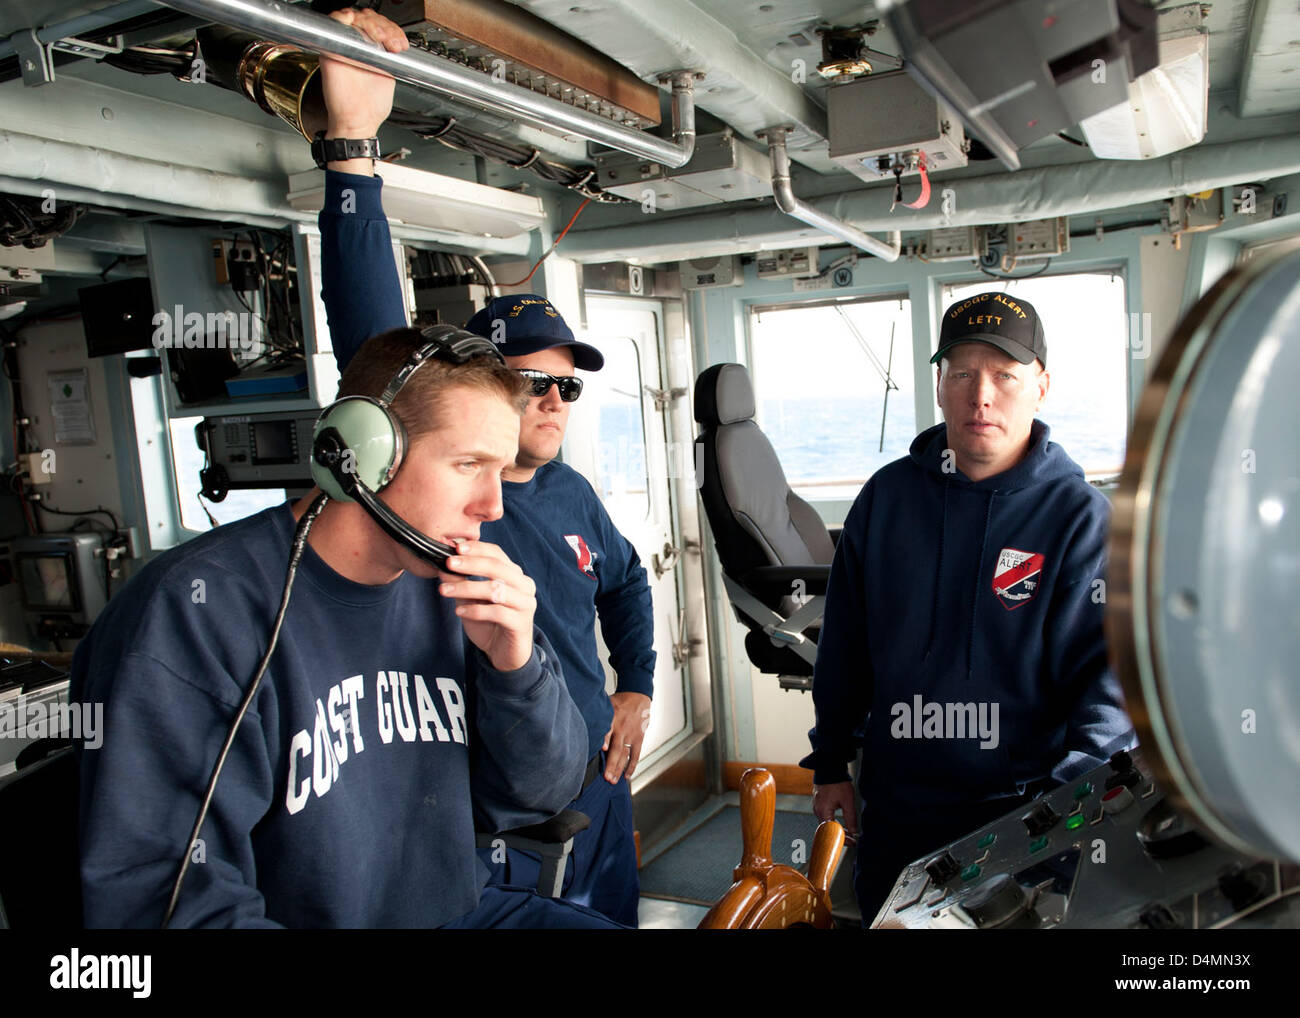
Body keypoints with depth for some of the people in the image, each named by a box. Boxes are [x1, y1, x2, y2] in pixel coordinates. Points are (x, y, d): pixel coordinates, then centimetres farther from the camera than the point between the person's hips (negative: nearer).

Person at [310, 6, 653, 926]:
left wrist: (637, 689, 10)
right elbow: (374, 342, -32)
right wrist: (353, 151, -39)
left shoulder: (571, 491, 2)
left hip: (597, 780, 7)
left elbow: (626, 581, 21)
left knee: (612, 922, 23)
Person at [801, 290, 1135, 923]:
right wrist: (830, 764, 9)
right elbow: (844, 644, 6)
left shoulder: (1083, 520, -11)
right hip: (894, 811, 4)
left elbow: (1112, 677, -18)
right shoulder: (887, 497, -1)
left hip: (1020, 814, -3)